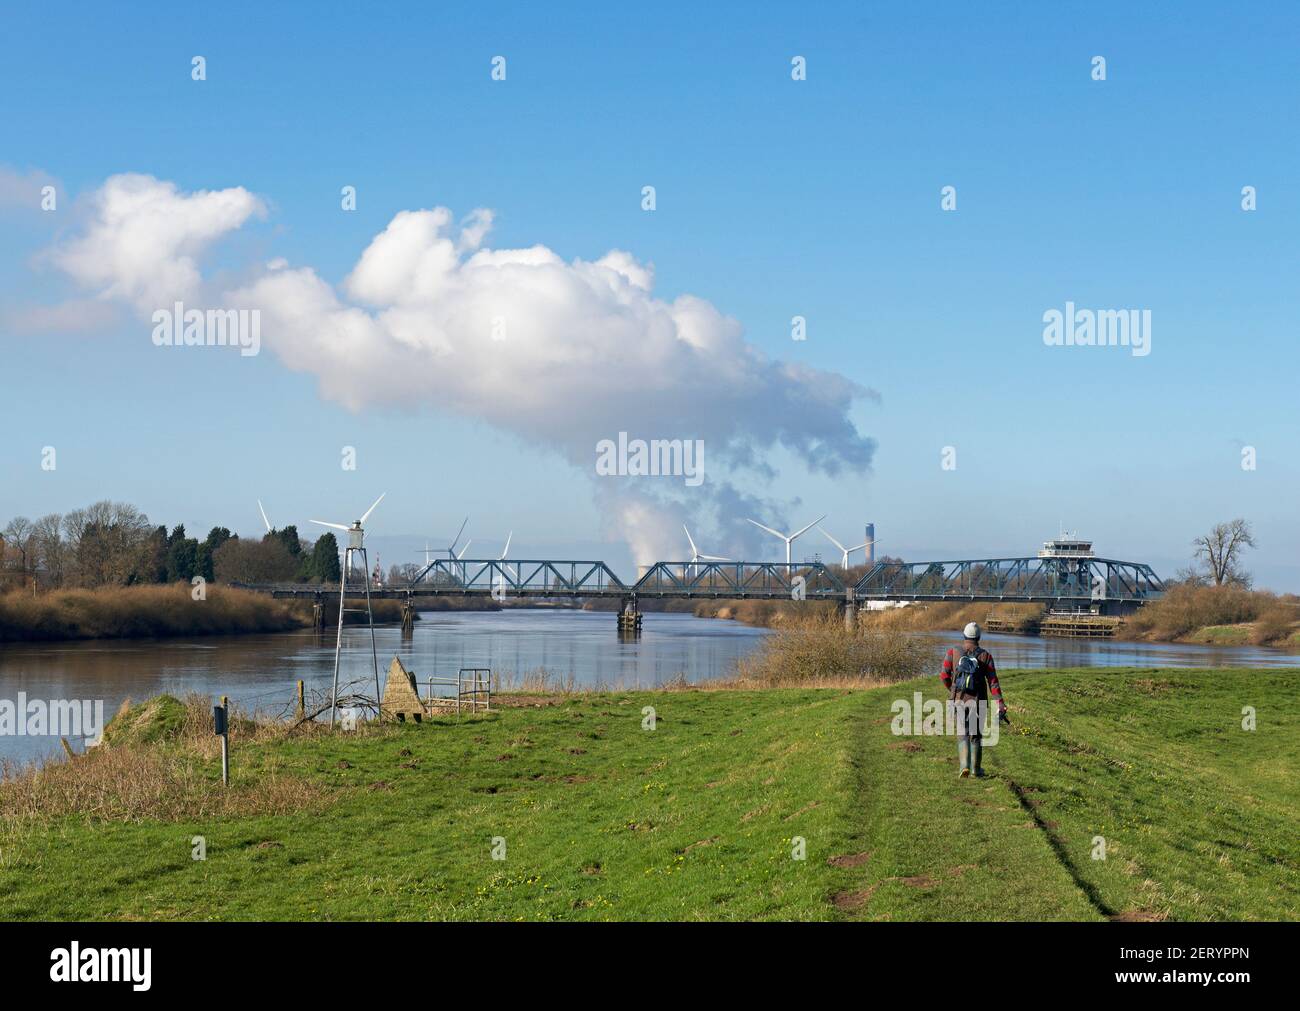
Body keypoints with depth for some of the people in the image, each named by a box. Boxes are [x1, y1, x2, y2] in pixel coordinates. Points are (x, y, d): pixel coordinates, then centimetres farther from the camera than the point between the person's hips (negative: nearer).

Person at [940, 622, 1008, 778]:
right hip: (978, 701, 0)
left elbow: (944, 675, -5)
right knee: (975, 734, 18)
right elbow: (993, 682, -10)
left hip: (959, 700, 0)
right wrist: (1001, 706, -11)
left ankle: (964, 765, -10)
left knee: (962, 734, 10)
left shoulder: (953, 652, -3)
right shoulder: (985, 655, -5)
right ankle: (976, 768, 27)